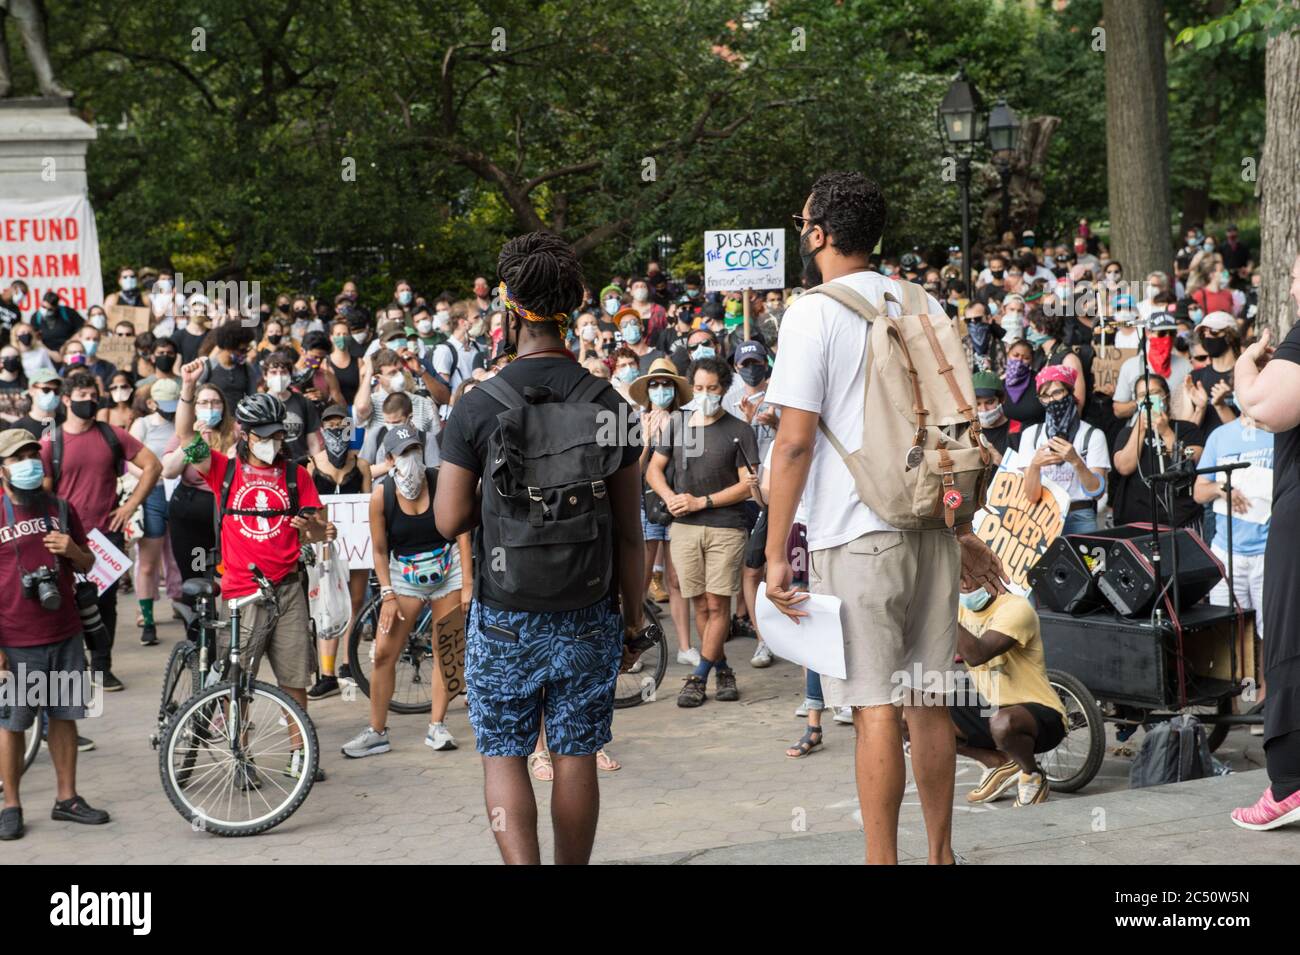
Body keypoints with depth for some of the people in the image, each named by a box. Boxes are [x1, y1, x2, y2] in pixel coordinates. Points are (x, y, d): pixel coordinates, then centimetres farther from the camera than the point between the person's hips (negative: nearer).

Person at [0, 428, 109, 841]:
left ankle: (67, 798, 20)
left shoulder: (61, 509, 7)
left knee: (64, 717, 9)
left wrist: (72, 550, -10)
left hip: (65, 636, 4)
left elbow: (87, 565, 15)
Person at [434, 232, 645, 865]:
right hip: (588, 617, 2)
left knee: (503, 755, 7)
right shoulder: (608, 404, -3)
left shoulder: (477, 407, -10)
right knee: (575, 758, 12)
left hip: (504, 619, -2)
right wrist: (632, 621, 10)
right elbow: (630, 531, 0)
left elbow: (449, 521, -8)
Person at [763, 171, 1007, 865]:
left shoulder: (814, 312, -7)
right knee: (927, 699, 12)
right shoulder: (925, 308, 12)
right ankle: (940, 853, 20)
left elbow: (794, 442, -12)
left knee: (875, 706, -3)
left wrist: (776, 552, -8)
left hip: (856, 533, -6)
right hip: (931, 526, 6)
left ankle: (882, 860, 1)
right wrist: (963, 531, 24)